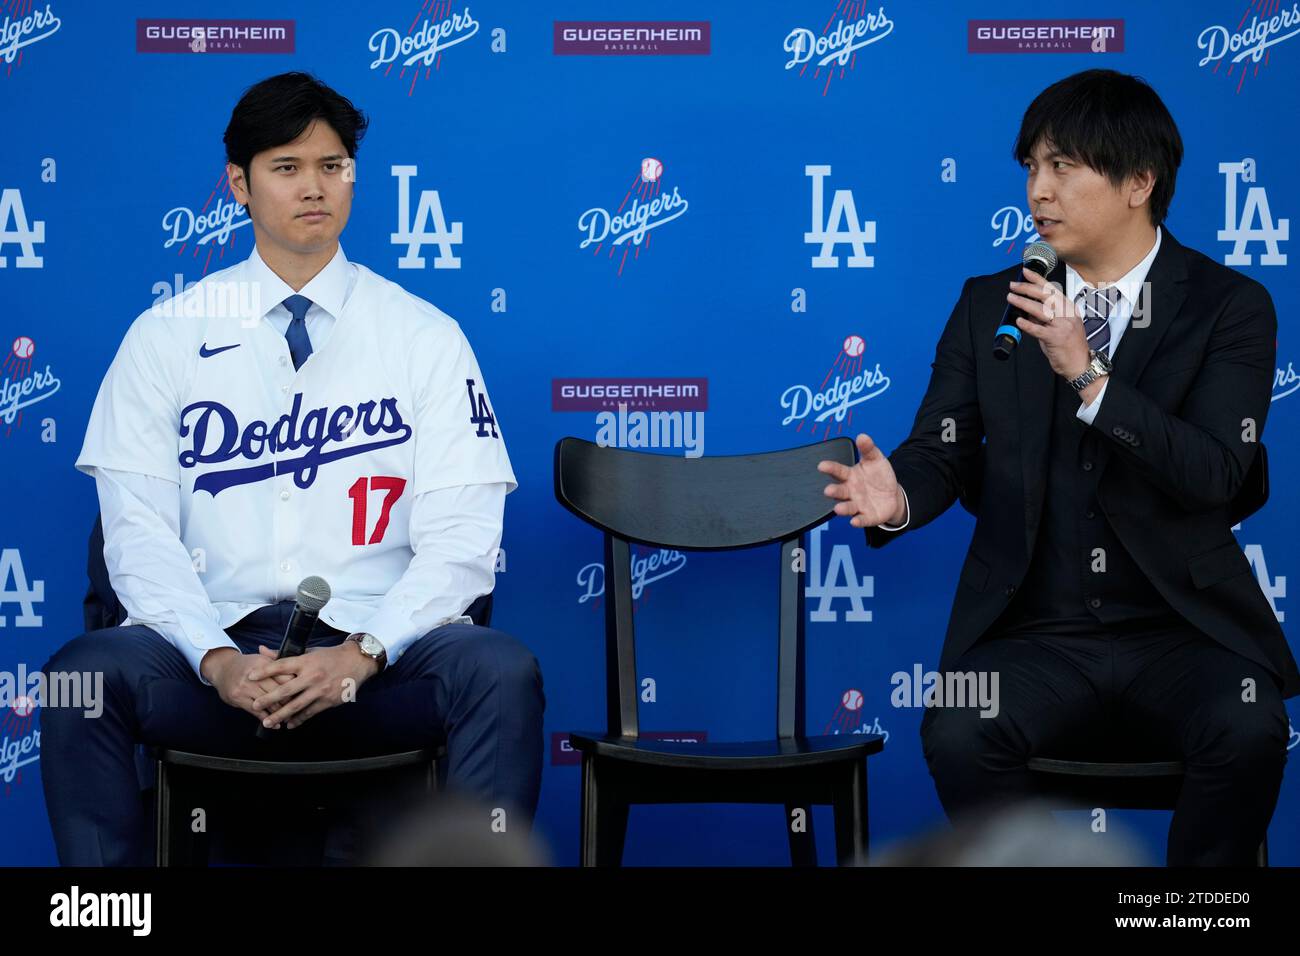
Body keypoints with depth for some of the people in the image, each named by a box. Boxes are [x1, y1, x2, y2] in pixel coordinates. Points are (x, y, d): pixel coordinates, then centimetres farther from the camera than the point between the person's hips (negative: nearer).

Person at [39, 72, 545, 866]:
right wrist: (215, 659, -16)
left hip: (375, 658, 0)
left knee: (503, 672, -31)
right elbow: (140, 531, 2)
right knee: (85, 675, -30)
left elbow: (461, 537, 1)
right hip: (222, 644, 0)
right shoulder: (167, 337, 10)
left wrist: (363, 653, -16)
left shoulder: (425, 337, 8)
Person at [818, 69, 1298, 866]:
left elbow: (1215, 475, -12)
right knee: (956, 736, -30)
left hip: (1182, 631, -1)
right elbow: (942, 451, 4)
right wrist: (898, 496, -20)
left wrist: (1087, 374, -22)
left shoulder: (1229, 307, 1)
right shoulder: (991, 305, 10)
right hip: (1037, 640, 1)